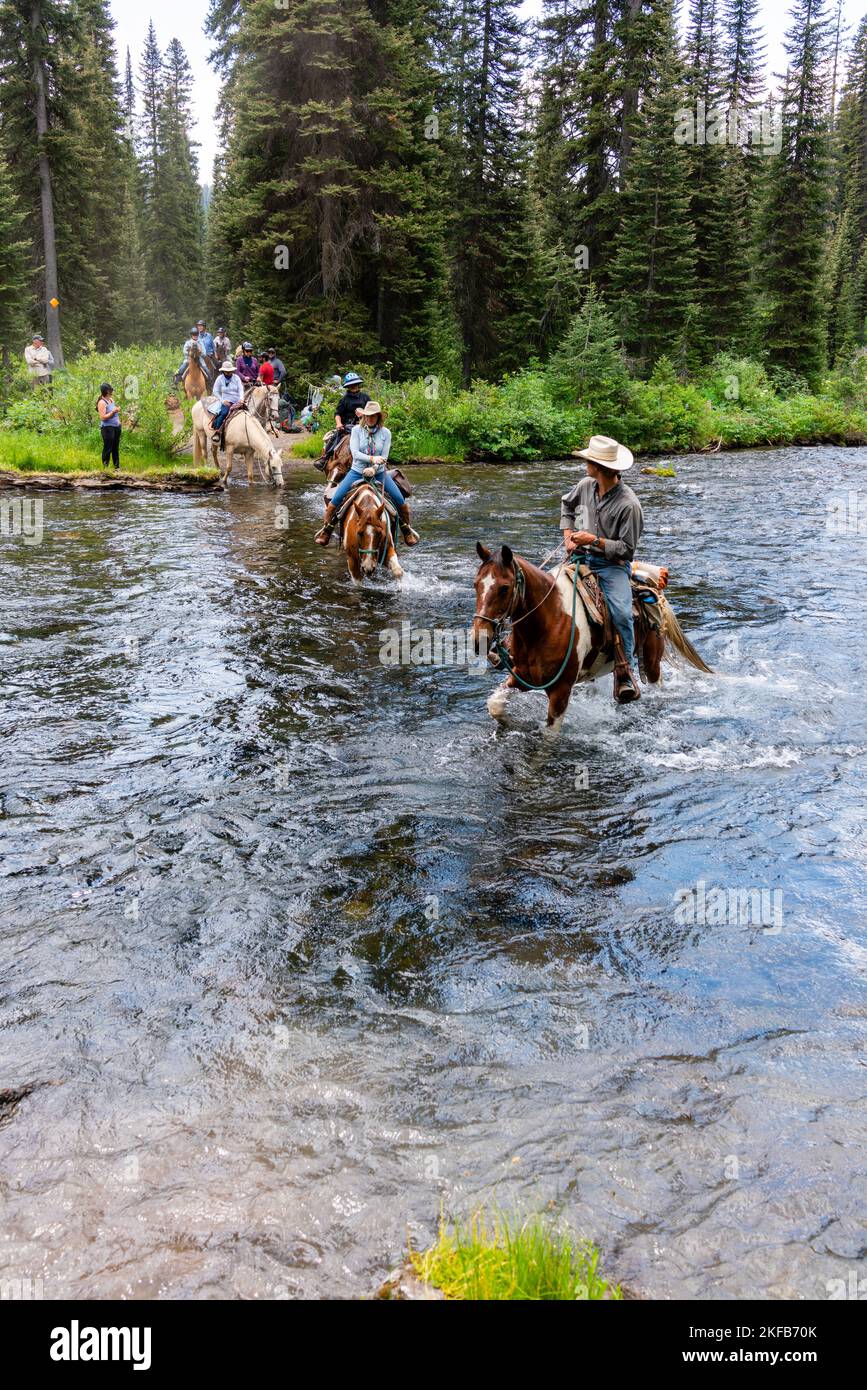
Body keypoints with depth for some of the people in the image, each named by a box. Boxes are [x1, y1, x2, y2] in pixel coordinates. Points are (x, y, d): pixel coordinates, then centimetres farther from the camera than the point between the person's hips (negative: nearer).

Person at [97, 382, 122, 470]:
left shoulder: (111, 399, 13)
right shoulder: (102, 402, -13)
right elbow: (103, 417, -19)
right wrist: (113, 412, -19)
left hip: (116, 426, 8)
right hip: (107, 427, -8)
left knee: (116, 448, 14)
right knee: (108, 449, -4)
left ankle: (117, 466, 22)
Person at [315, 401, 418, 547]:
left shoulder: (385, 432, -4)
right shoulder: (357, 430, -7)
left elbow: (384, 457, -6)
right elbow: (355, 453, -16)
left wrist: (374, 469, -21)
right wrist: (372, 459, -31)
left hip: (379, 473, 0)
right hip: (357, 471, 0)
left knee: (400, 501, -10)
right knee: (336, 499, -11)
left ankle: (407, 529, 13)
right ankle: (327, 530, 8)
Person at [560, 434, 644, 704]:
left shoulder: (629, 505, -15)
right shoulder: (586, 486, 3)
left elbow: (626, 549, -12)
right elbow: (566, 505, 26)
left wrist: (595, 540, -20)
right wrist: (568, 535, 11)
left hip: (612, 564, -6)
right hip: (581, 557, 6)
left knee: (621, 613, -27)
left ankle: (624, 672, -15)